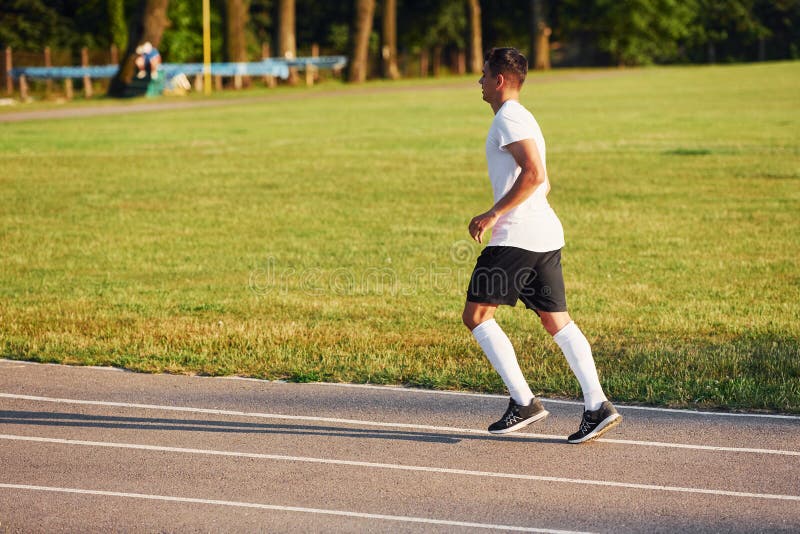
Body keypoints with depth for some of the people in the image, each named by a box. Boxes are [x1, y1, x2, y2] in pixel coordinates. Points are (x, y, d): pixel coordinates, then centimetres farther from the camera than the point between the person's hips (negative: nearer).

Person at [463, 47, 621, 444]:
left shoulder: (508, 118, -9)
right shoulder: (521, 118, 22)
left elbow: (534, 174, -22)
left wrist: (493, 214, -18)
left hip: (517, 237, -10)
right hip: (546, 236, 10)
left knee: (476, 316, -2)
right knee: (557, 322, 6)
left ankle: (524, 402, -5)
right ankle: (597, 406, -3)